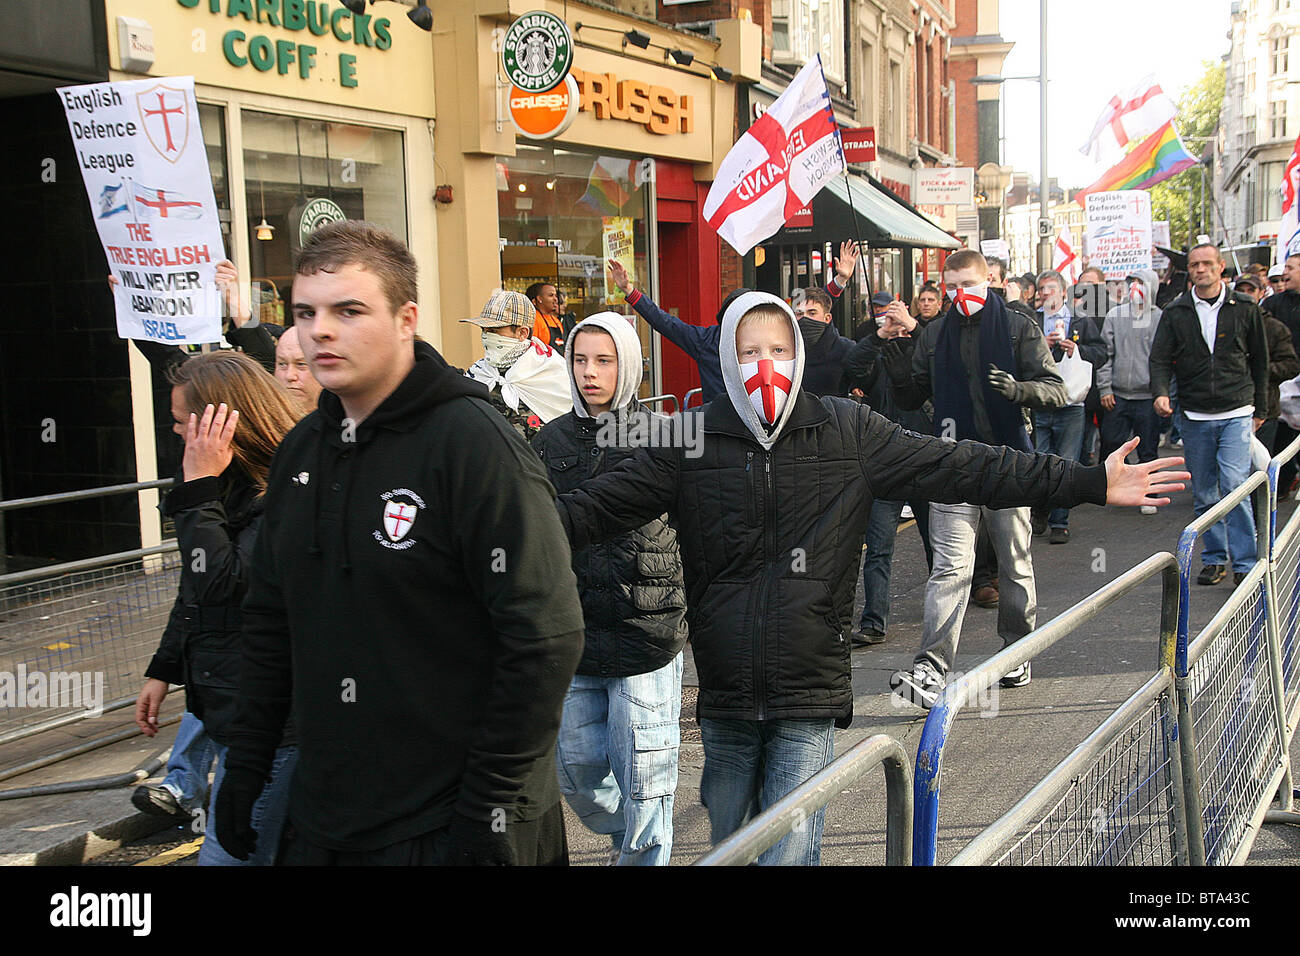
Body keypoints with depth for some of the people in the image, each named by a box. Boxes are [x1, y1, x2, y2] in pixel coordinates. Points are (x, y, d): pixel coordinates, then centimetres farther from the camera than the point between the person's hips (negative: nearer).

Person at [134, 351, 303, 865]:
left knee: (227, 855, -5)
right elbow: (195, 591, 21)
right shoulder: (227, 486, 11)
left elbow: (220, 582, -27)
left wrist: (199, 487, -22)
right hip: (226, 707, 10)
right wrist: (163, 669, 24)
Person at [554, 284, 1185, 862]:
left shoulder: (848, 432, -1)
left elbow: (958, 467, -2)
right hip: (725, 696, 2)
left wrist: (1090, 483, -4)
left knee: (790, 852, -5)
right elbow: (600, 504, 0)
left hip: (810, 695, -1)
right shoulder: (692, 441, -1)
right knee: (729, 846, 18)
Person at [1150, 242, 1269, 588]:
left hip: (1237, 414, -2)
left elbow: (1260, 361, 11)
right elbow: (1160, 358, 0)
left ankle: (1244, 563, -8)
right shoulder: (1175, 313, 4)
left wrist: (1260, 409, 11)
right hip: (1194, 417, 2)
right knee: (1204, 494, 8)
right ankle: (1214, 559, 20)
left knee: (1234, 485, -14)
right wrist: (1161, 391, -19)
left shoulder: (1244, 309, 3)